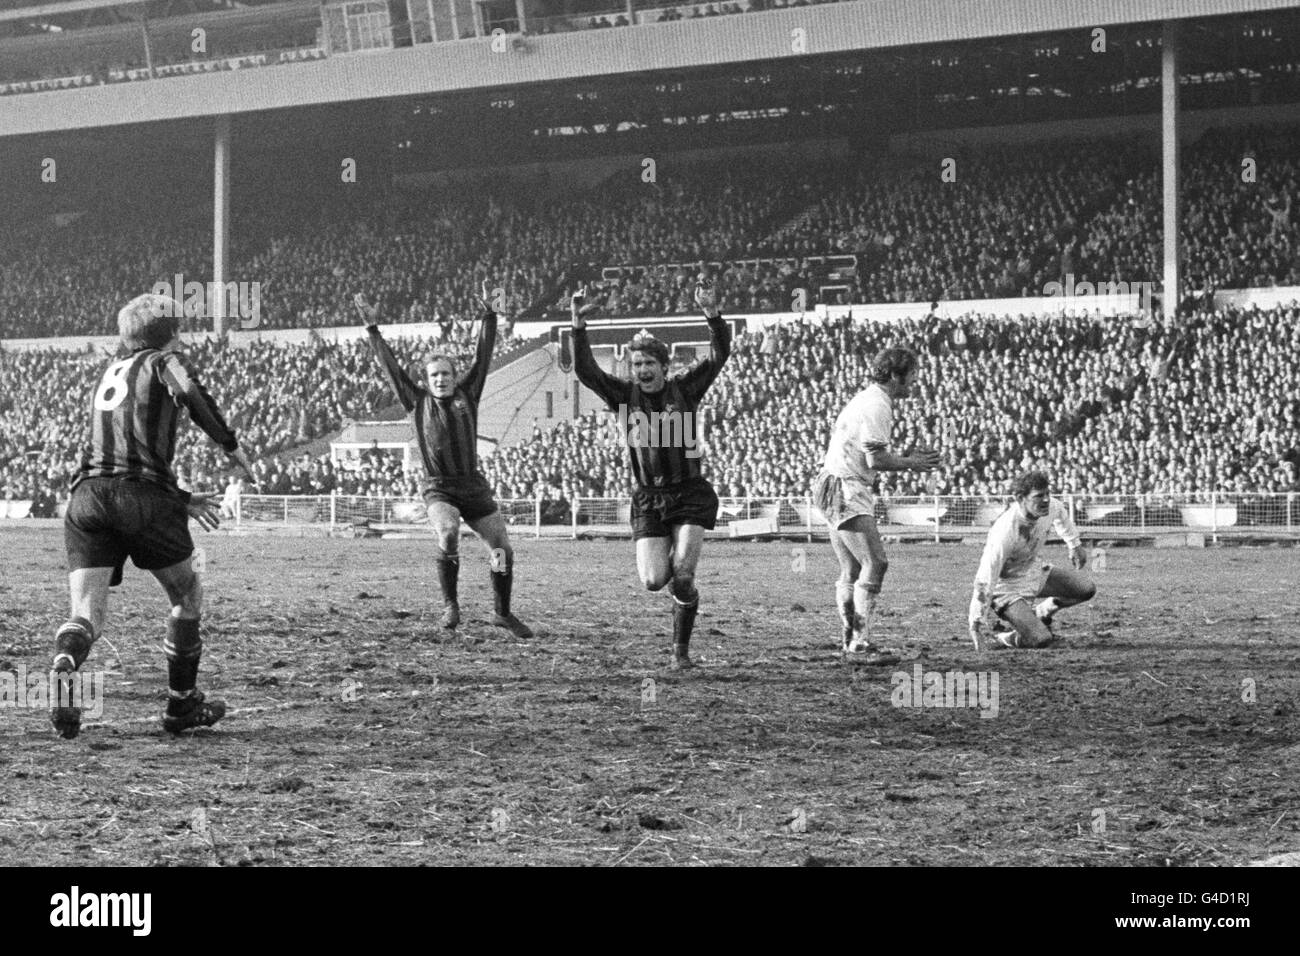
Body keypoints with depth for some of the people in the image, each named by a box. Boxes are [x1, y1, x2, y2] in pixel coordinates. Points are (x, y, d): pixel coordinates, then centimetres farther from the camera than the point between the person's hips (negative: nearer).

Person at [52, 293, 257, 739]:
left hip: (87, 494, 5)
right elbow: (191, 394, -16)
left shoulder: (109, 375, 31)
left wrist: (183, 501, 40)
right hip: (142, 496, -5)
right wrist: (232, 446, -6)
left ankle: (62, 672, -37)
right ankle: (182, 704, 22)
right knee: (187, 594, 18)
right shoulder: (162, 363, 9)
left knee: (86, 615, -5)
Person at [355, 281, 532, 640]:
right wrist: (373, 329, 4)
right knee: (447, 534, -30)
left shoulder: (467, 394, 7)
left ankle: (503, 613, 19)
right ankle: (450, 605, -18)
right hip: (438, 487, -3)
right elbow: (390, 365, 5)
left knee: (502, 548, 1)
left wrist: (488, 315, 3)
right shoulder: (418, 400, 4)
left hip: (473, 486, 3)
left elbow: (483, 355, 7)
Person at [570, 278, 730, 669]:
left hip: (689, 494, -2)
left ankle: (681, 648, 6)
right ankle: (670, 562, 28)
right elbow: (585, 371, -11)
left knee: (682, 578, -13)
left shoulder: (685, 389, 0)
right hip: (648, 500, 2)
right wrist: (578, 327, -24)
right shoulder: (624, 395, 2)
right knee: (653, 581, -10)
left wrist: (712, 314, -26)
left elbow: (720, 355, -10)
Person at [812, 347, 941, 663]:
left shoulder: (865, 399, 18)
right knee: (875, 563, -14)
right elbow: (876, 460, -20)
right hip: (846, 490, -11)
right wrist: (912, 465, -6)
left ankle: (849, 639, 21)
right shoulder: (877, 406, -15)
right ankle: (861, 642, -16)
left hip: (836, 490, 11)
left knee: (852, 570, 15)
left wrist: (908, 457, 13)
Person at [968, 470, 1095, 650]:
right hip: (1007, 587, -7)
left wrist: (1075, 545, 24)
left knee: (1087, 589, -3)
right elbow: (984, 581, -33)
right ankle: (1004, 636, 8)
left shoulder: (1050, 507, -17)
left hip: (1033, 573, 7)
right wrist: (976, 625, -31)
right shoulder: (1004, 533, -37)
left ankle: (1041, 613, 18)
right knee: (1041, 640, -23)